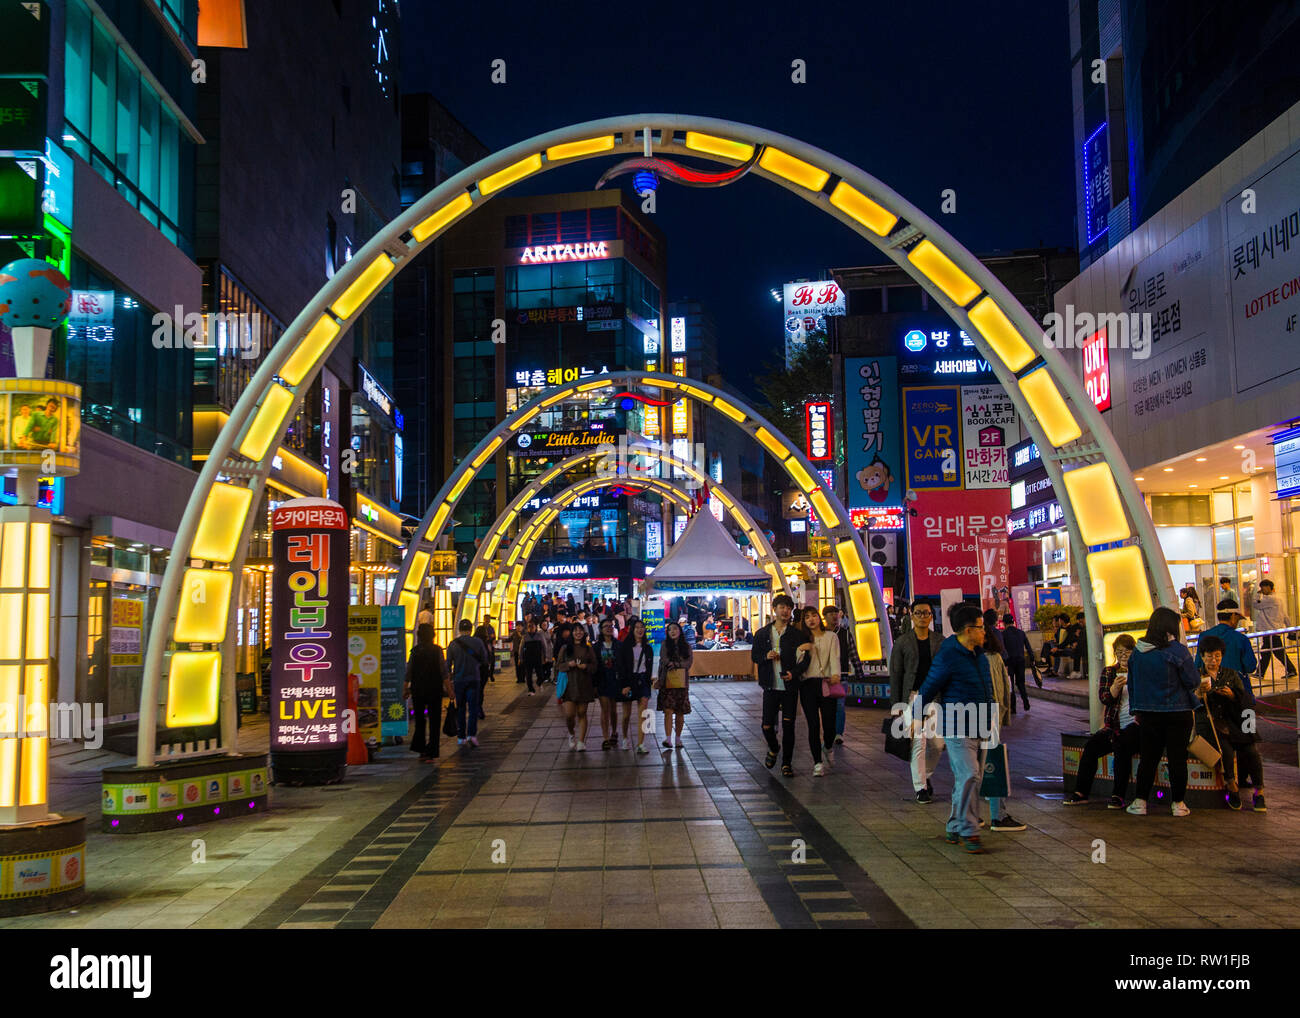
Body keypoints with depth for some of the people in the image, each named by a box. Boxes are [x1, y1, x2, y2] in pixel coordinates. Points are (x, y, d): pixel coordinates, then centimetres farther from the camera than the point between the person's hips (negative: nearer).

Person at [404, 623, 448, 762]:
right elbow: (444, 672, -9)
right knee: (434, 721, 6)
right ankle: (431, 753, 0)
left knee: (419, 720, 17)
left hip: (417, 689, 2)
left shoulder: (415, 650, -3)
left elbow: (408, 672, -2)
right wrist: (448, 689, -5)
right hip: (434, 689, -2)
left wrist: (406, 688, 8)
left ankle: (421, 750, 10)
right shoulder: (437, 650, -7)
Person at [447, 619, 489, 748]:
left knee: (460, 709, 11)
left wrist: (449, 681, 9)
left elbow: (448, 664, 1)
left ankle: (460, 737, 14)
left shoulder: (453, 644, 0)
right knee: (473, 708, 0)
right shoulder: (477, 642, -2)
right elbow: (484, 661, 5)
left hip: (458, 680, 1)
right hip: (474, 678, -1)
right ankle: (471, 734, -16)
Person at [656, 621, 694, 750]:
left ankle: (678, 738, 15)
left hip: (682, 681, 2)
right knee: (668, 710, -12)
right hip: (667, 681, -2)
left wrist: (675, 664, -12)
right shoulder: (665, 645, 6)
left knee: (680, 711, 4)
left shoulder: (686, 646, 10)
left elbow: (689, 662, -1)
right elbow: (664, 661, -2)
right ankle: (668, 738, -17)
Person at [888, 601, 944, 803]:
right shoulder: (902, 642, 1)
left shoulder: (940, 642, 8)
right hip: (913, 697, -3)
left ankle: (925, 776, 29)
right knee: (918, 742, -7)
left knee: (938, 743, 3)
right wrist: (896, 705, -3)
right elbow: (895, 675, 2)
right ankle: (920, 788, 3)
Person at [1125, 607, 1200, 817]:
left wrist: (1136, 710, 17)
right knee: (1177, 758, 6)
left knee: (1148, 758, 11)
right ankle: (1178, 804, 12)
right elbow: (1193, 682, -9)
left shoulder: (1138, 652, 0)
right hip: (1177, 713, -4)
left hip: (1148, 713, 4)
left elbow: (1132, 683, 8)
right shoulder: (1176, 651, -14)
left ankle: (1139, 802, 11)